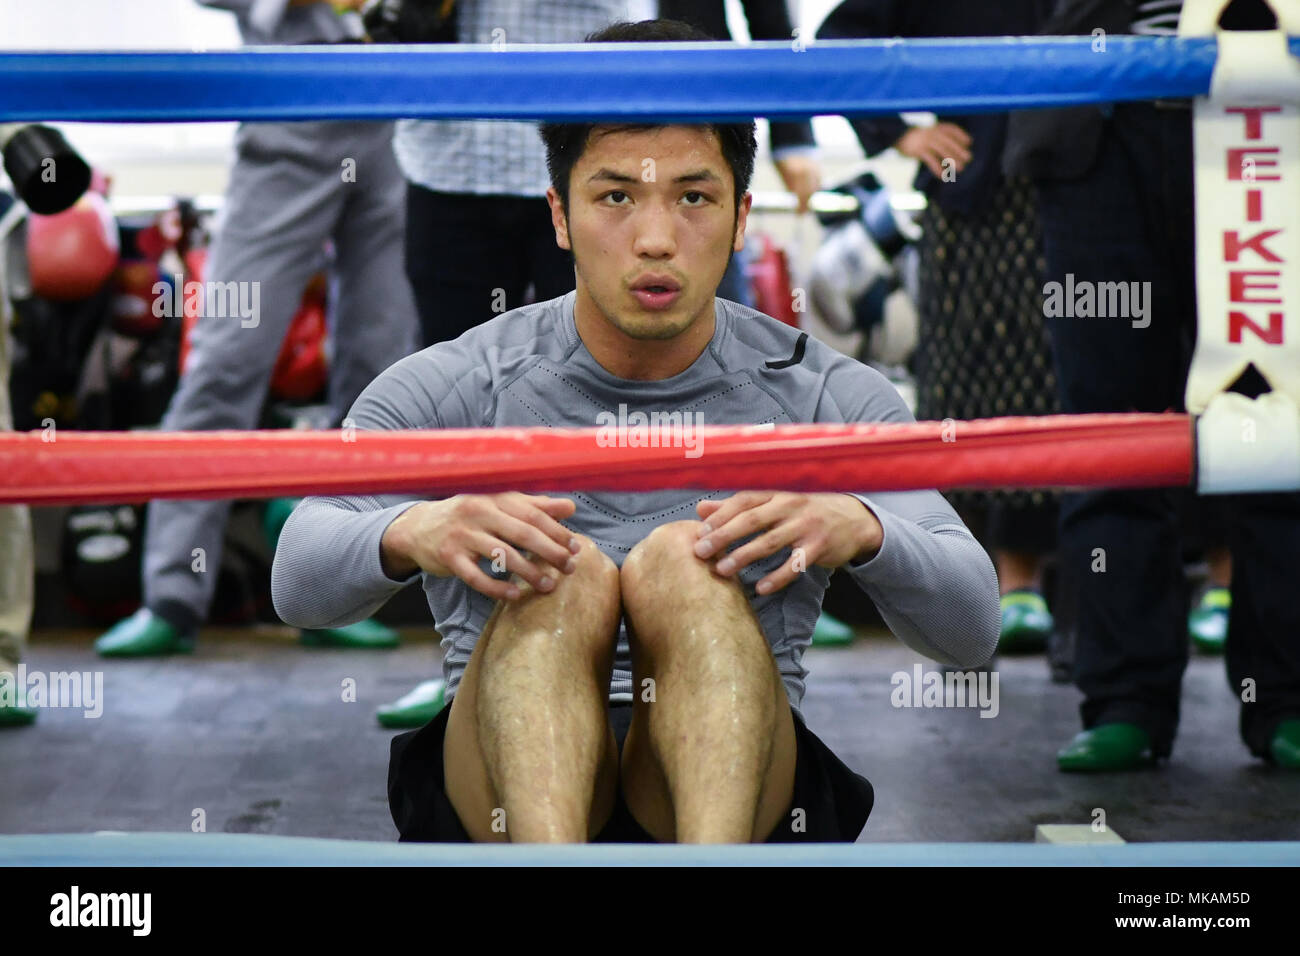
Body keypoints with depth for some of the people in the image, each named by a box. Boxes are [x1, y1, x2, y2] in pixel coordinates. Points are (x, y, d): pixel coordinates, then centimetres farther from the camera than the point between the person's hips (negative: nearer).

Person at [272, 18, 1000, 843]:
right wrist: (410, 534, -31)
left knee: (684, 561, -27)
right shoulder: (450, 390, 4)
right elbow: (298, 586, -7)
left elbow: (972, 633, -4)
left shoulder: (832, 398, 5)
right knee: (563, 571, -28)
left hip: (747, 797, 0)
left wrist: (862, 531, -27)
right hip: (498, 799, 0)